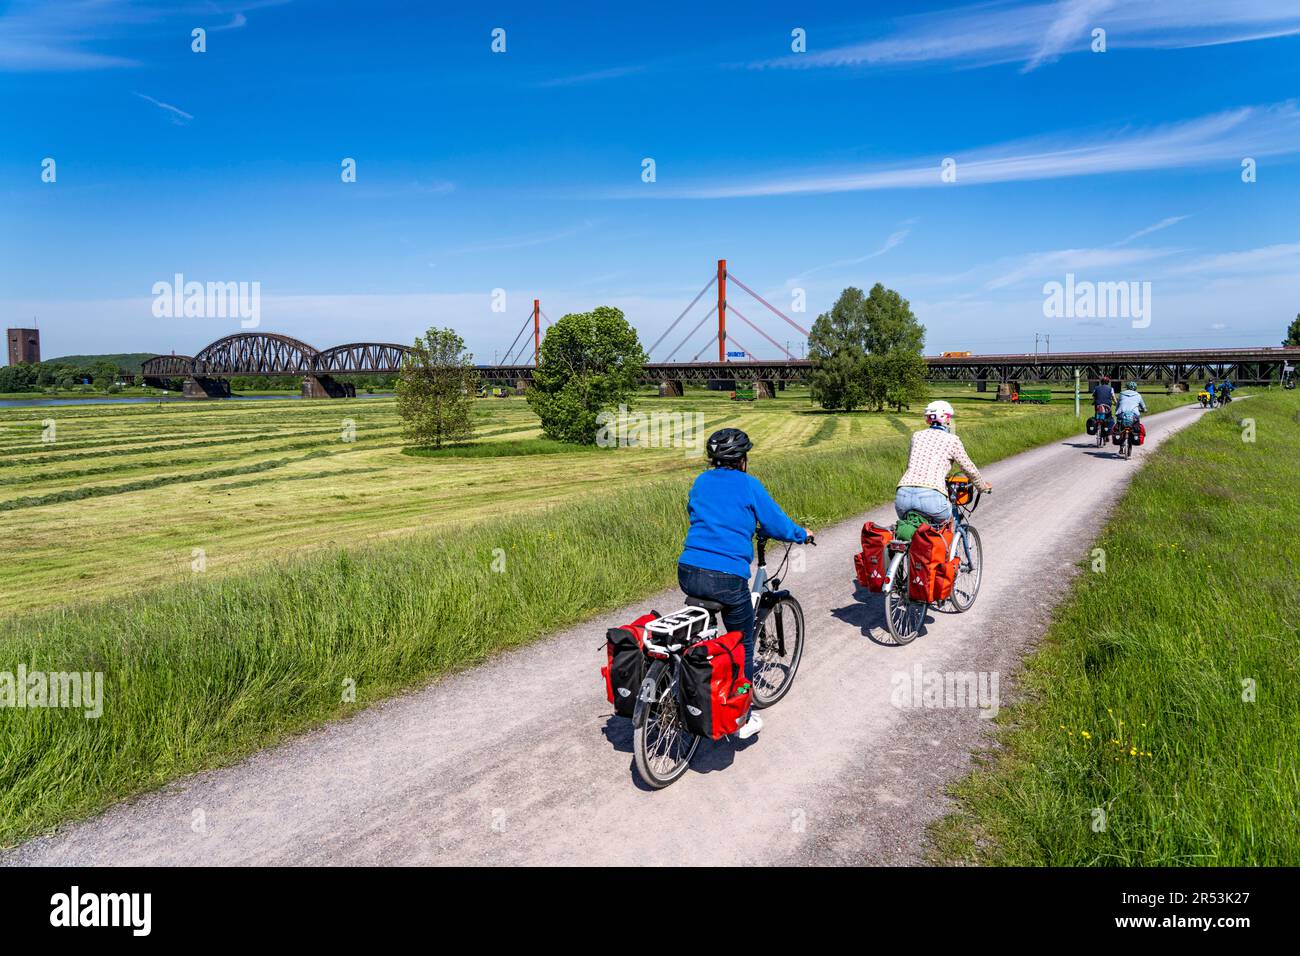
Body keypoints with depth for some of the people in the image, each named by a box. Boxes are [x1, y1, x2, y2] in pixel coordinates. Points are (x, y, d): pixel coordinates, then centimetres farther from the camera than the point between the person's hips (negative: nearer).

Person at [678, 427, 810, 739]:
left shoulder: (701, 481, 15)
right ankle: (743, 719, 24)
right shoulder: (749, 485, 0)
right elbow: (776, 524, 3)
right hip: (727, 578, -5)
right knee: (744, 646, 15)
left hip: (688, 573, 5)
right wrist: (802, 535, 23)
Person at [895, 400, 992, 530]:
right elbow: (970, 469, 19)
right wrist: (983, 486, 39)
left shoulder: (917, 435, 21)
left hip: (902, 495, 3)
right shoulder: (952, 440, 10)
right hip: (931, 496, -3)